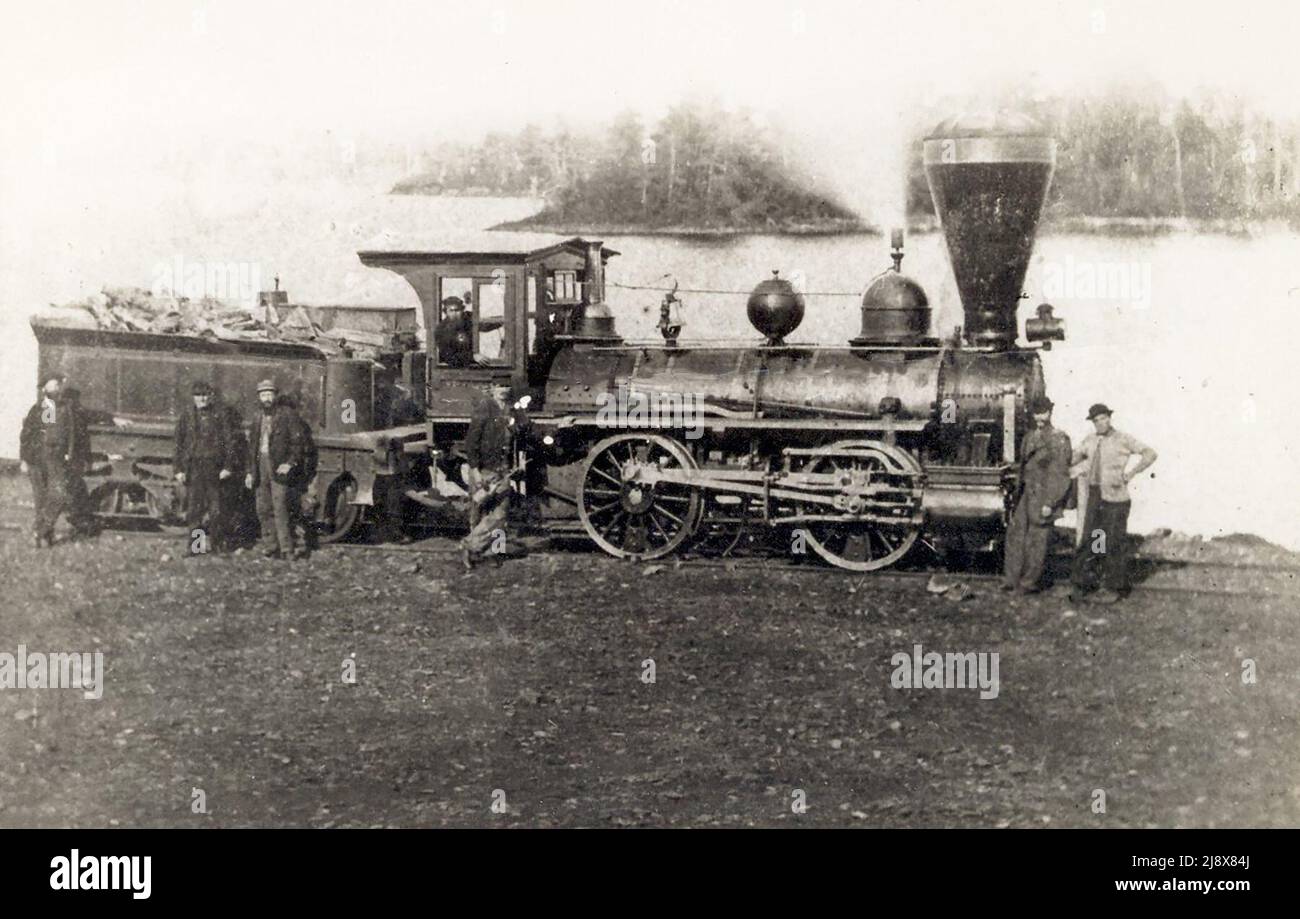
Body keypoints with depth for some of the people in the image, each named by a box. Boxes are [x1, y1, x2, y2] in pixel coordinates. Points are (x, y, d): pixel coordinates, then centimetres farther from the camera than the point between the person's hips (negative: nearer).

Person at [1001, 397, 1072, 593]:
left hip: (1044, 496, -7)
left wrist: (1050, 503, -16)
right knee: (1015, 533, 7)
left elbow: (1061, 475, -11)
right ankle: (1012, 579, 15)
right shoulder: (1029, 437, 13)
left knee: (1036, 540, -1)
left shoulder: (1060, 440, -9)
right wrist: (1017, 496, 16)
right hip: (1026, 494, 7)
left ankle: (1031, 582, 10)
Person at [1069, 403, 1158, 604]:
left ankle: (1113, 589, 8)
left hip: (1115, 497, -5)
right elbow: (1075, 458, 26)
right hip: (1094, 495, 5)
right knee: (1089, 540, 3)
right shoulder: (1090, 440, 10)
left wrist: (1131, 473, -13)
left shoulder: (1123, 439, -6)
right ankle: (1080, 585, 6)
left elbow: (1150, 454, -9)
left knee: (1114, 543, 0)